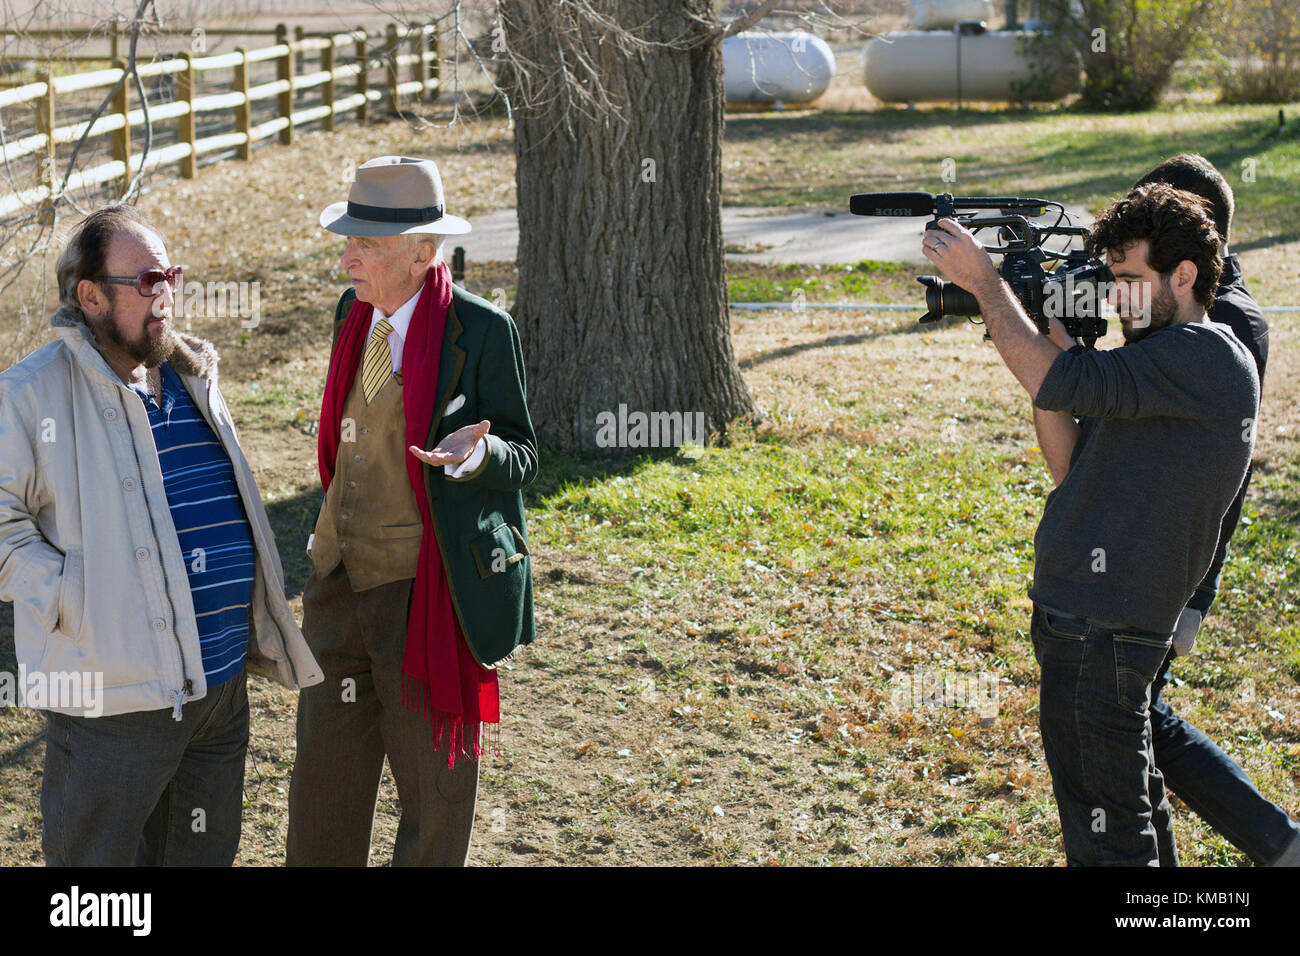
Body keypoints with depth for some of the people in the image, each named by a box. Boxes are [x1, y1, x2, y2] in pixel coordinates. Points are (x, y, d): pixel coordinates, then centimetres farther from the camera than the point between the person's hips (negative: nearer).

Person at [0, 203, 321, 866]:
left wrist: (260, 633, 16)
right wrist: (75, 603, -18)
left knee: (203, 853, 18)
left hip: (222, 681, 7)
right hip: (113, 692, -7)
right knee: (94, 856, 3)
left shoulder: (194, 378, 12)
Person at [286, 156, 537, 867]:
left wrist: (475, 455, -28)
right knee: (324, 777, 14)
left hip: (425, 593, -6)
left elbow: (522, 456, -6)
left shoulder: (481, 330, -13)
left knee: (434, 787, 10)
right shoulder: (353, 314, 6)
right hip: (342, 583, 6)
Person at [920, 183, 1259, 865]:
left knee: (1105, 837, -5)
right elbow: (1072, 465, 13)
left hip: (1103, 629, -11)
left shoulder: (1208, 356, -15)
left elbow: (1064, 384, -24)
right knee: (1130, 800, 23)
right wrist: (1047, 335, 4)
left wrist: (984, 282, -14)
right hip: (1086, 616, 11)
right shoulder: (1164, 363, 17)